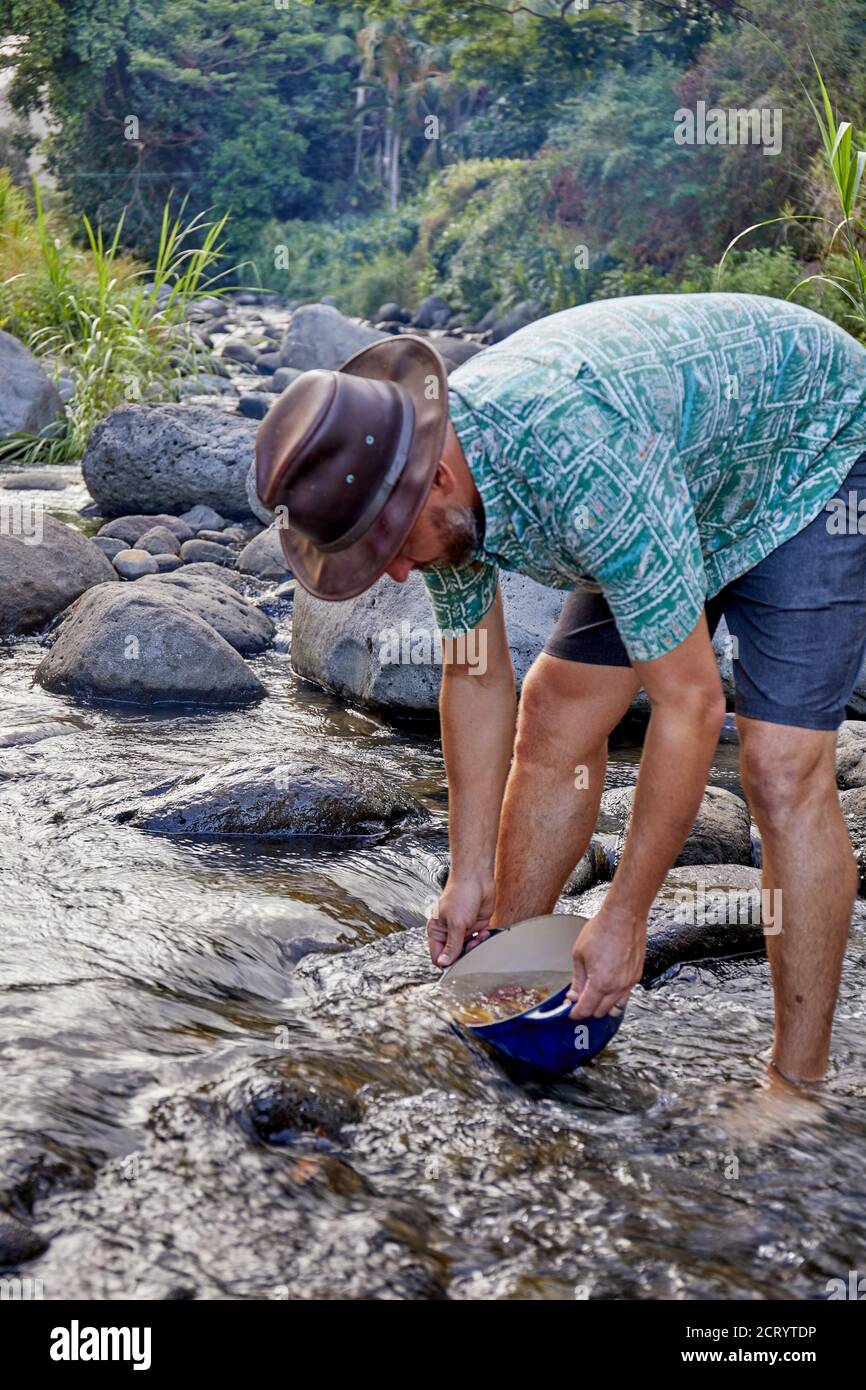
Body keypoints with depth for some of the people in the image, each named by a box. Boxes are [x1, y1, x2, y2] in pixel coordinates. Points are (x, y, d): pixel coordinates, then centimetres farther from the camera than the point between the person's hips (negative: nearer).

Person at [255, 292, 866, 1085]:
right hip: (691, 472, 7)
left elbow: (690, 702, -34)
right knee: (553, 722, 1)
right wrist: (471, 875, 1)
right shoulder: (426, 480, -17)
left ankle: (798, 1086, -5)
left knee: (782, 771, -18)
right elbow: (477, 678, -3)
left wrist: (624, 917, -25)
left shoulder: (587, 471, -42)